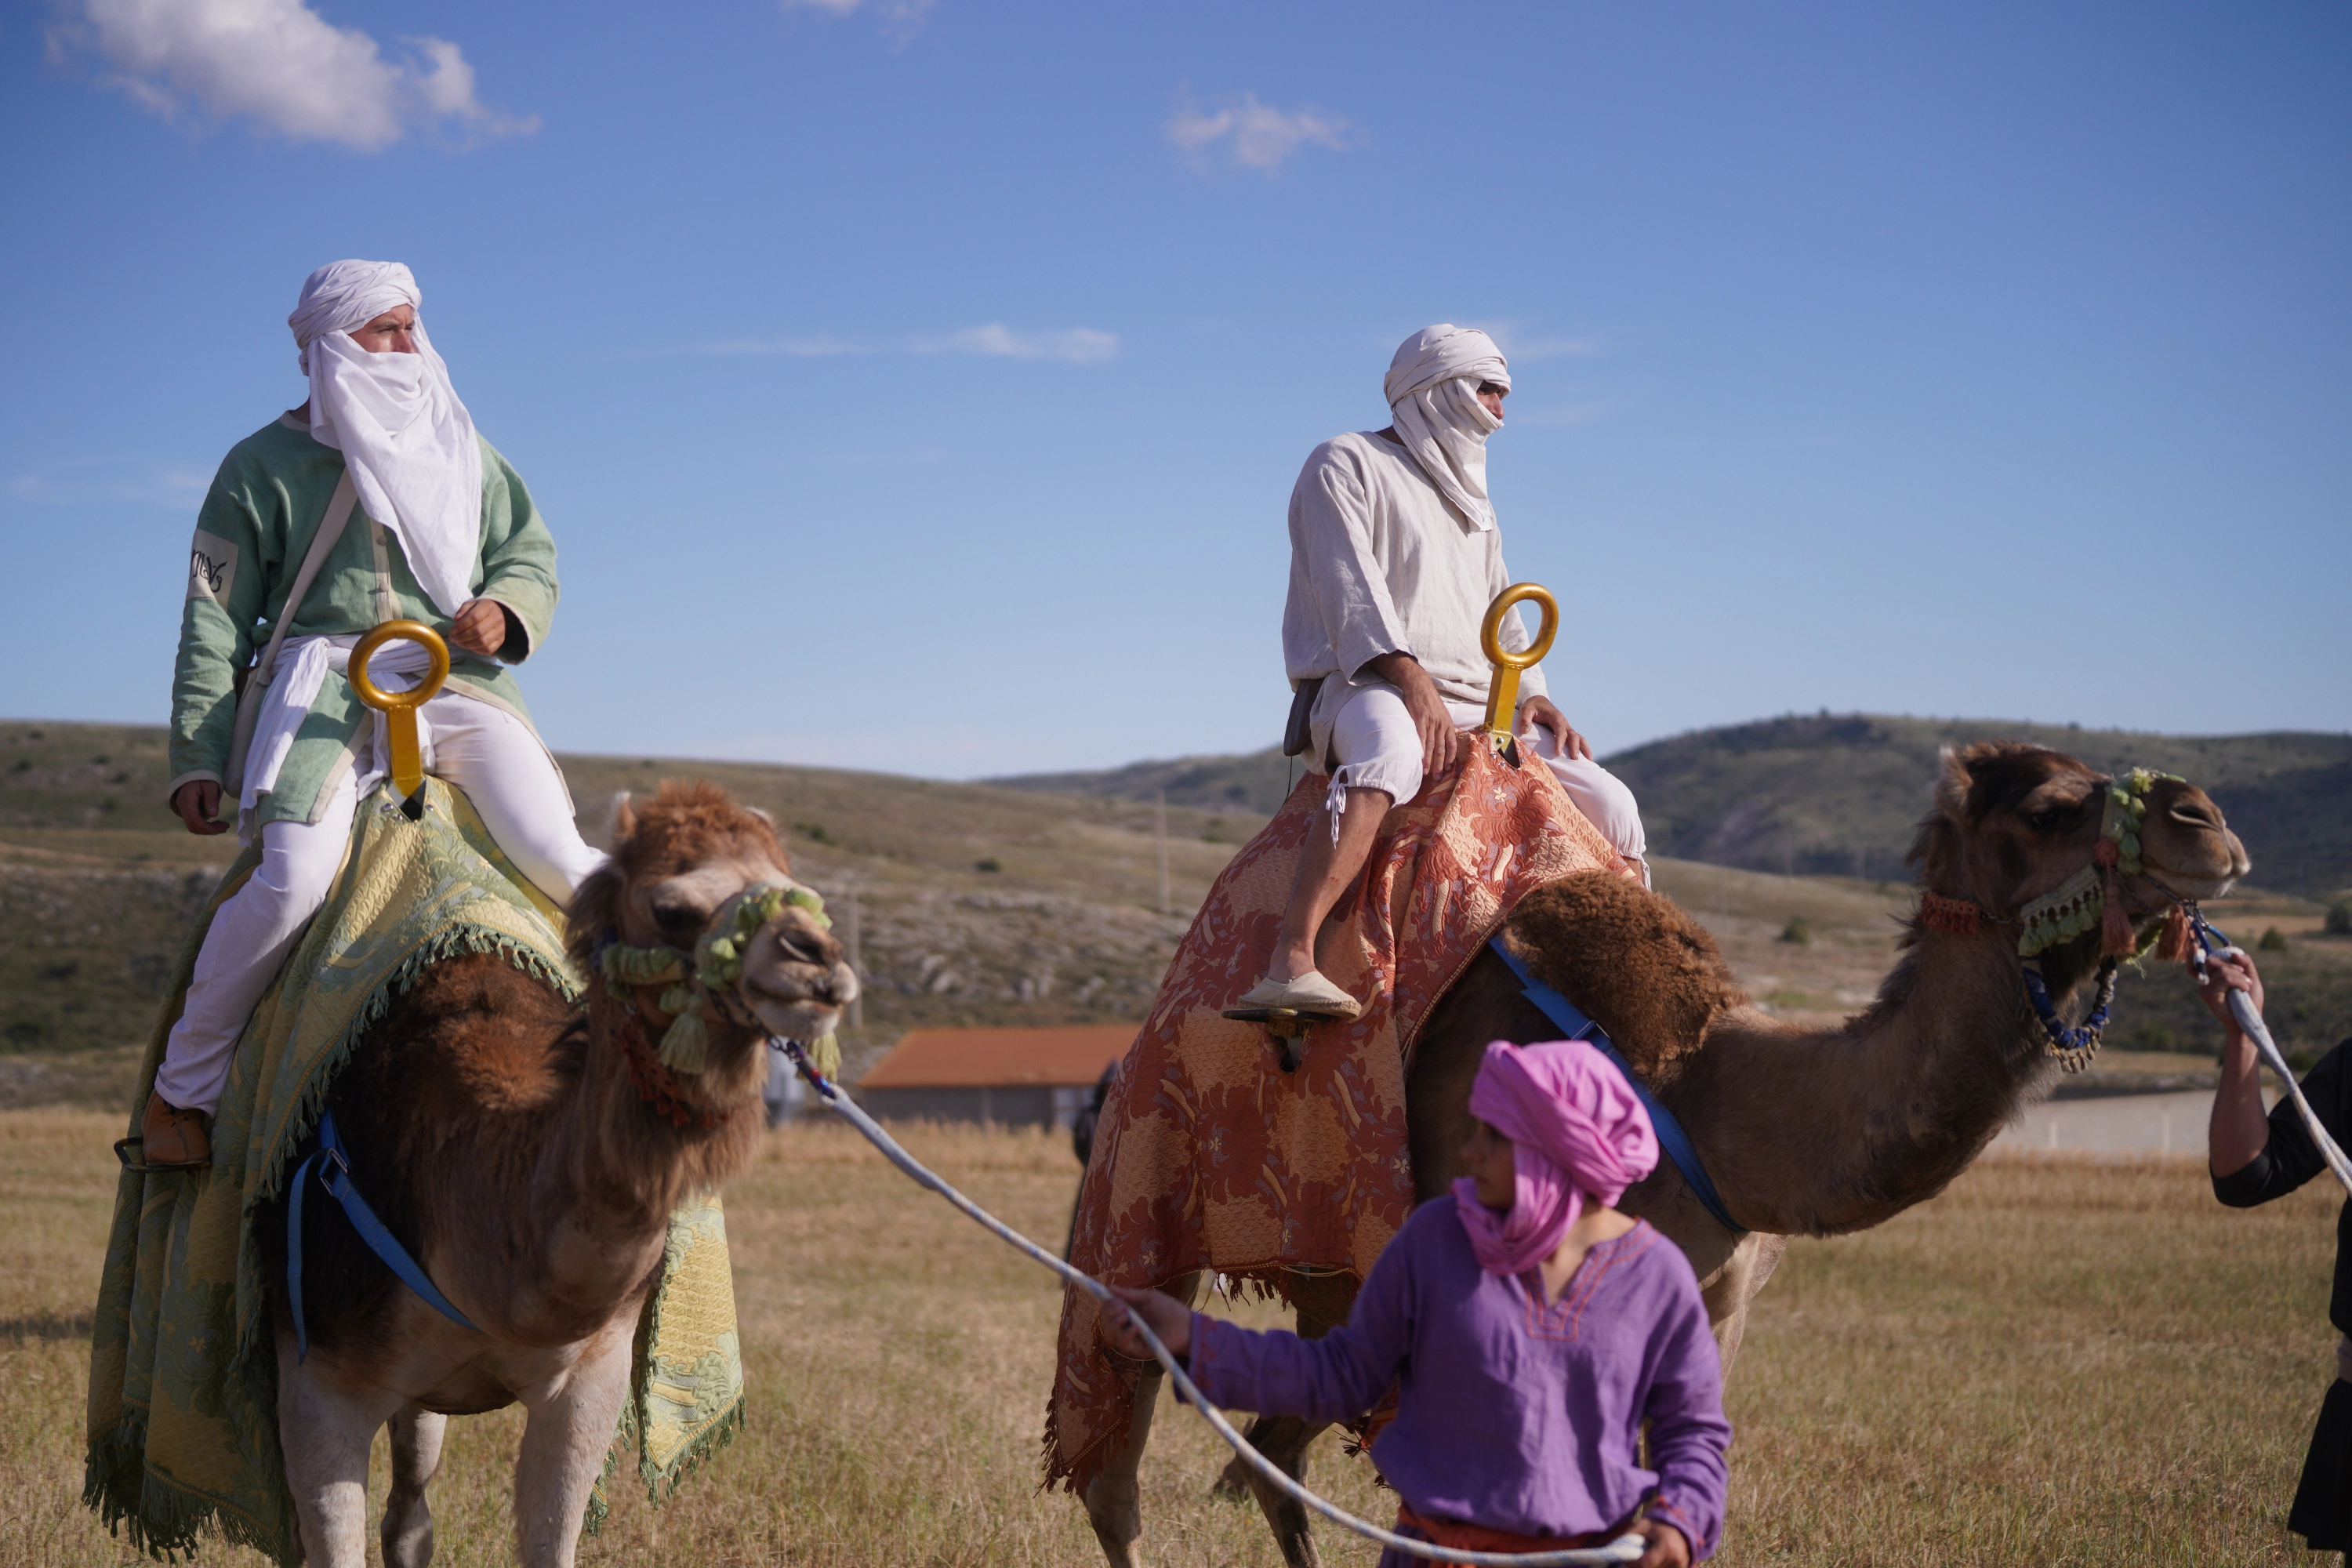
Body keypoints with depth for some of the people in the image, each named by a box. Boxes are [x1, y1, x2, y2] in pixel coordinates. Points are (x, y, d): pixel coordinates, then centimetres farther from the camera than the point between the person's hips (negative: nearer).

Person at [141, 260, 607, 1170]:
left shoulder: (461, 451, 20)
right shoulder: (265, 466, 9)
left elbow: (531, 554, 23)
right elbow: (215, 619, 7)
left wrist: (504, 608, -3)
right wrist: (196, 757, -2)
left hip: (456, 681, 3)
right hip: (326, 681, -3)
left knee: (557, 857, -22)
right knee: (294, 875, -28)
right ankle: (182, 1085, -11)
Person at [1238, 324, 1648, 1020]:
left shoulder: (1474, 509, 28)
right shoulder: (1346, 465, 3)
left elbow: (1503, 620, 28)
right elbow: (1349, 585, -11)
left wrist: (1532, 696, 6)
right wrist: (1413, 680, -25)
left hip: (1470, 707, 8)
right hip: (1359, 688, -8)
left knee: (1611, 805, -5)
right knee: (1389, 751, -43)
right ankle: (1289, 963, -53)